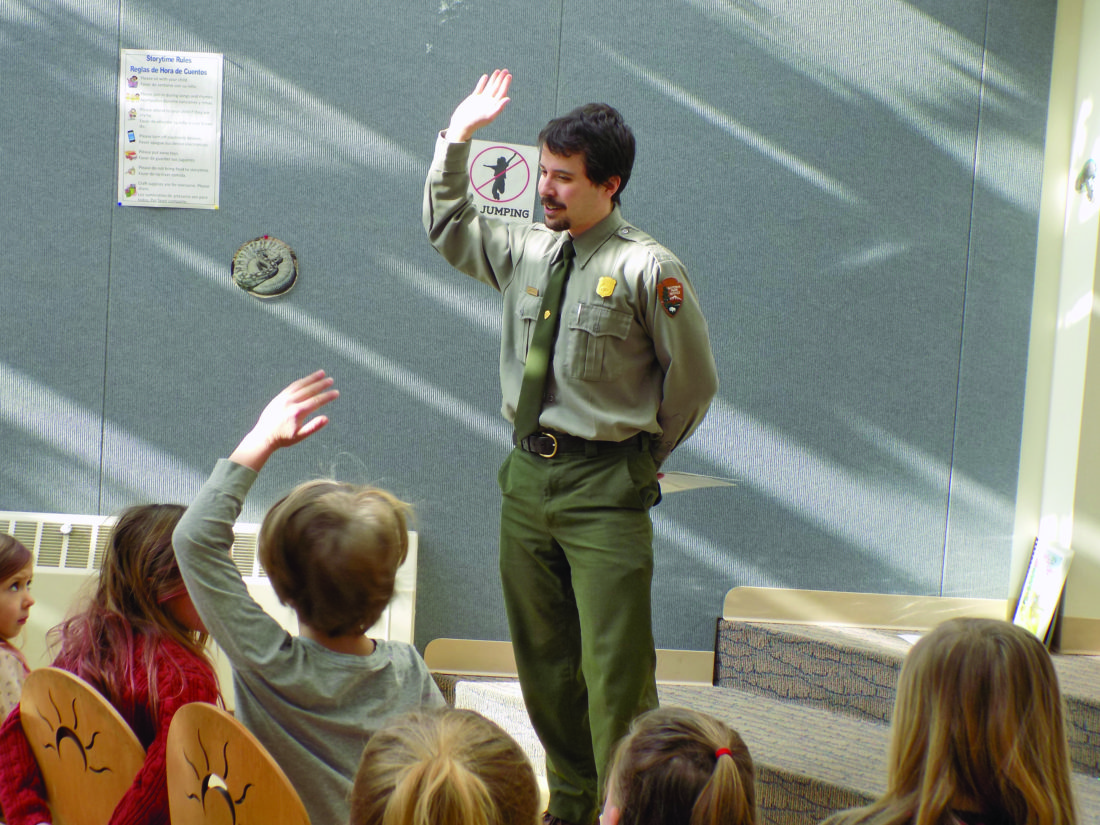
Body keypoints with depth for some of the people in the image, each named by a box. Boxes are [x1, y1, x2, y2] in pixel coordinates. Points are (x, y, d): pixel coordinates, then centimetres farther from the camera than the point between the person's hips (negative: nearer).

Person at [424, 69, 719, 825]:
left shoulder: (647, 270, -11)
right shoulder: (525, 251, 6)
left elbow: (694, 381, -2)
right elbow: (448, 228, 25)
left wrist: (640, 460, 6)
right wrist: (458, 138, 15)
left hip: (604, 489, -6)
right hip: (528, 474, 6)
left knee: (615, 675, -10)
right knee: (544, 666, 14)